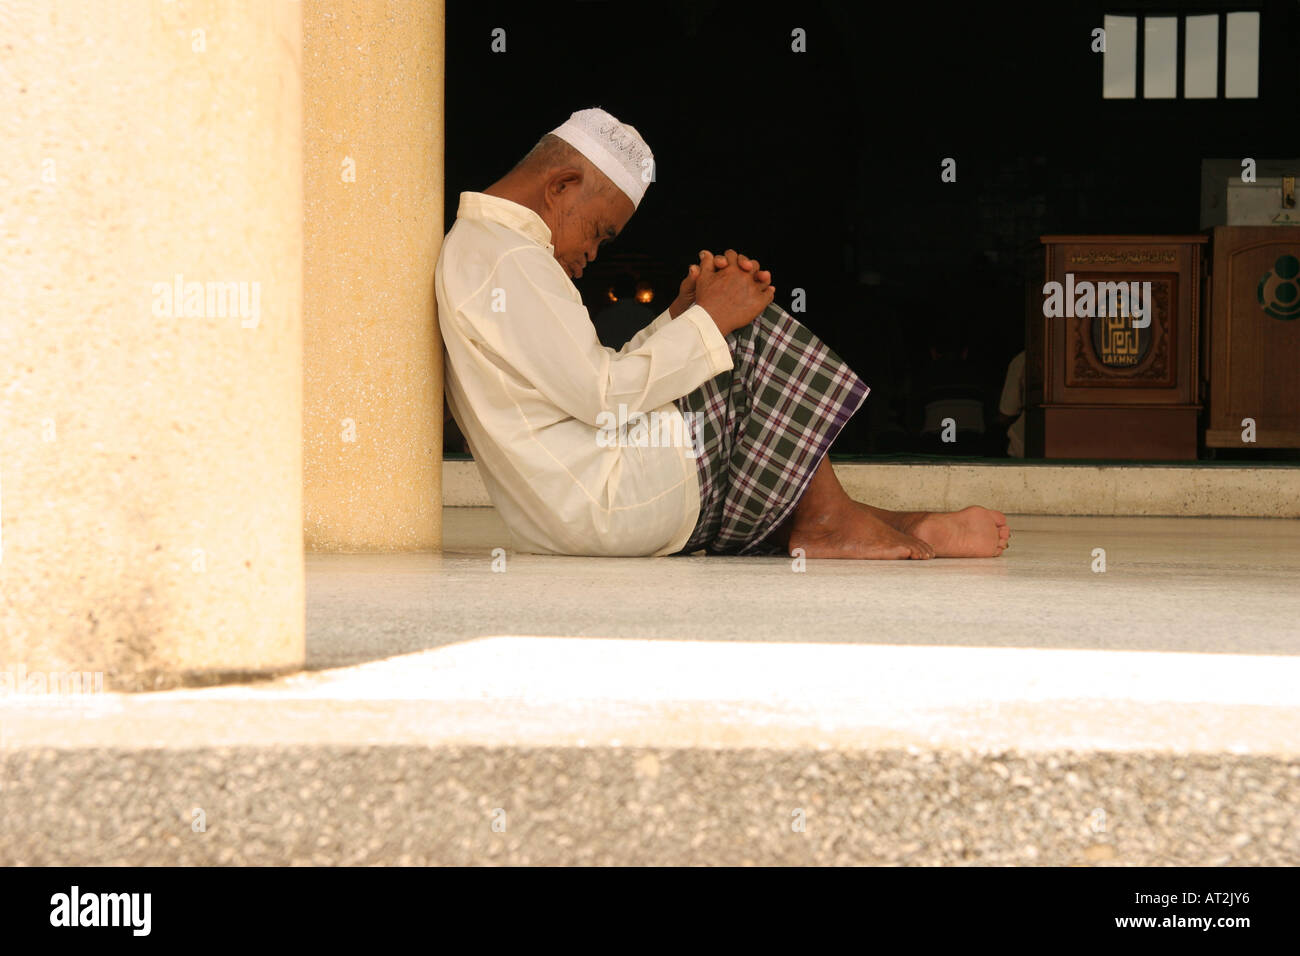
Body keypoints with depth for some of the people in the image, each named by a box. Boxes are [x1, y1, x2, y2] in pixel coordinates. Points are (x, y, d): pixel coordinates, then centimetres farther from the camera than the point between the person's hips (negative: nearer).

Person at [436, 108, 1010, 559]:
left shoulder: (472, 250, 20)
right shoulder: (510, 260, -14)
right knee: (758, 336, -3)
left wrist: (678, 316, 9)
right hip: (614, 508, -11)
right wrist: (706, 321, -10)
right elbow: (600, 396, -20)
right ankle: (826, 518, 4)